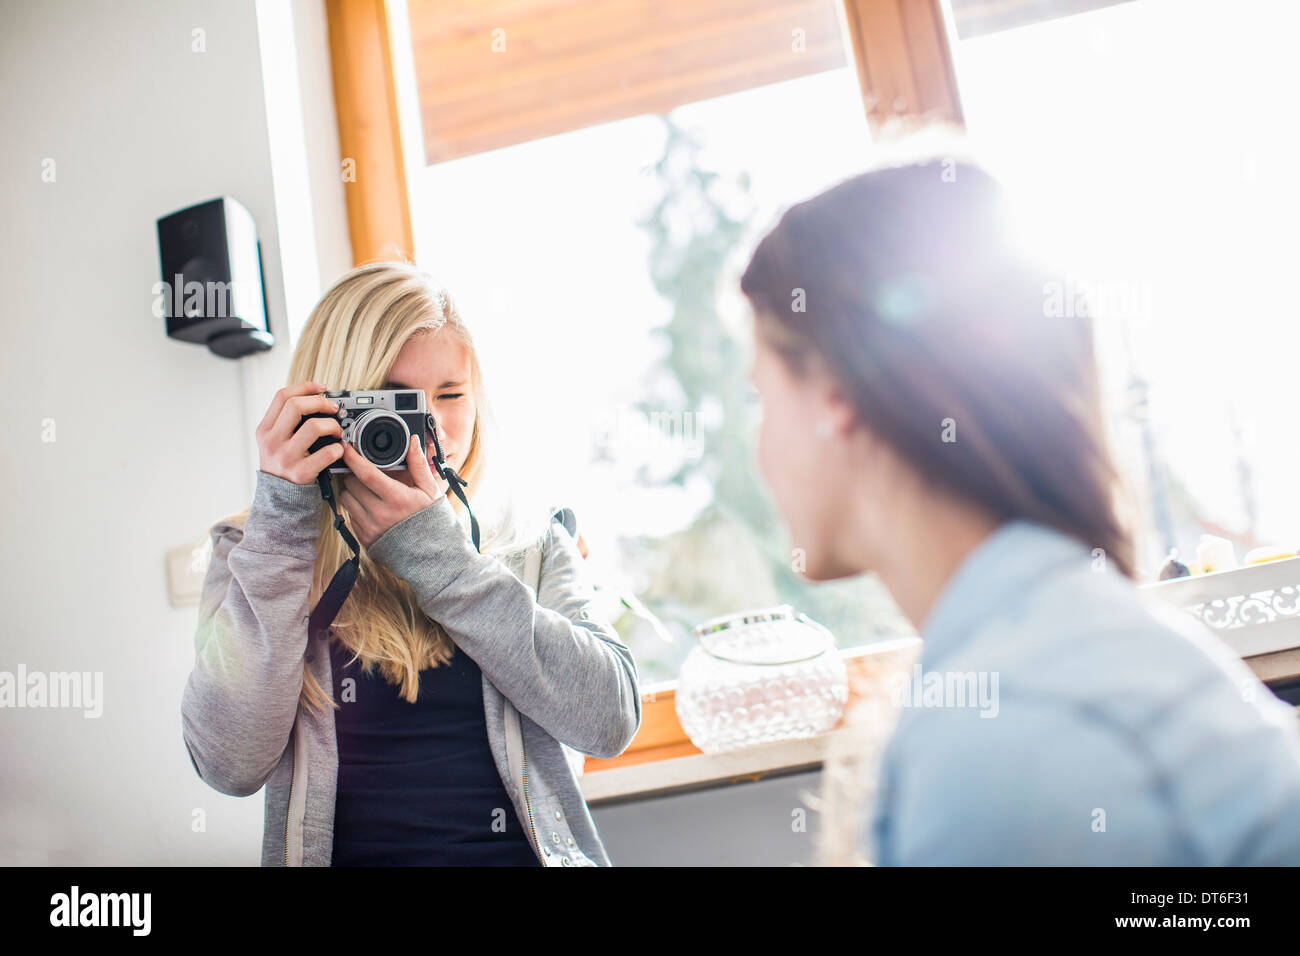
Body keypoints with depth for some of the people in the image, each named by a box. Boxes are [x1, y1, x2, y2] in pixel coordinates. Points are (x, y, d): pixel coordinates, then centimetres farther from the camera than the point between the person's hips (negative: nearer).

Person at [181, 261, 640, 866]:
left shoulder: (527, 542, 7)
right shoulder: (255, 550, 5)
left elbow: (611, 720, -7)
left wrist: (437, 553, -10)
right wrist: (280, 528, -11)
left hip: (527, 851, 1)